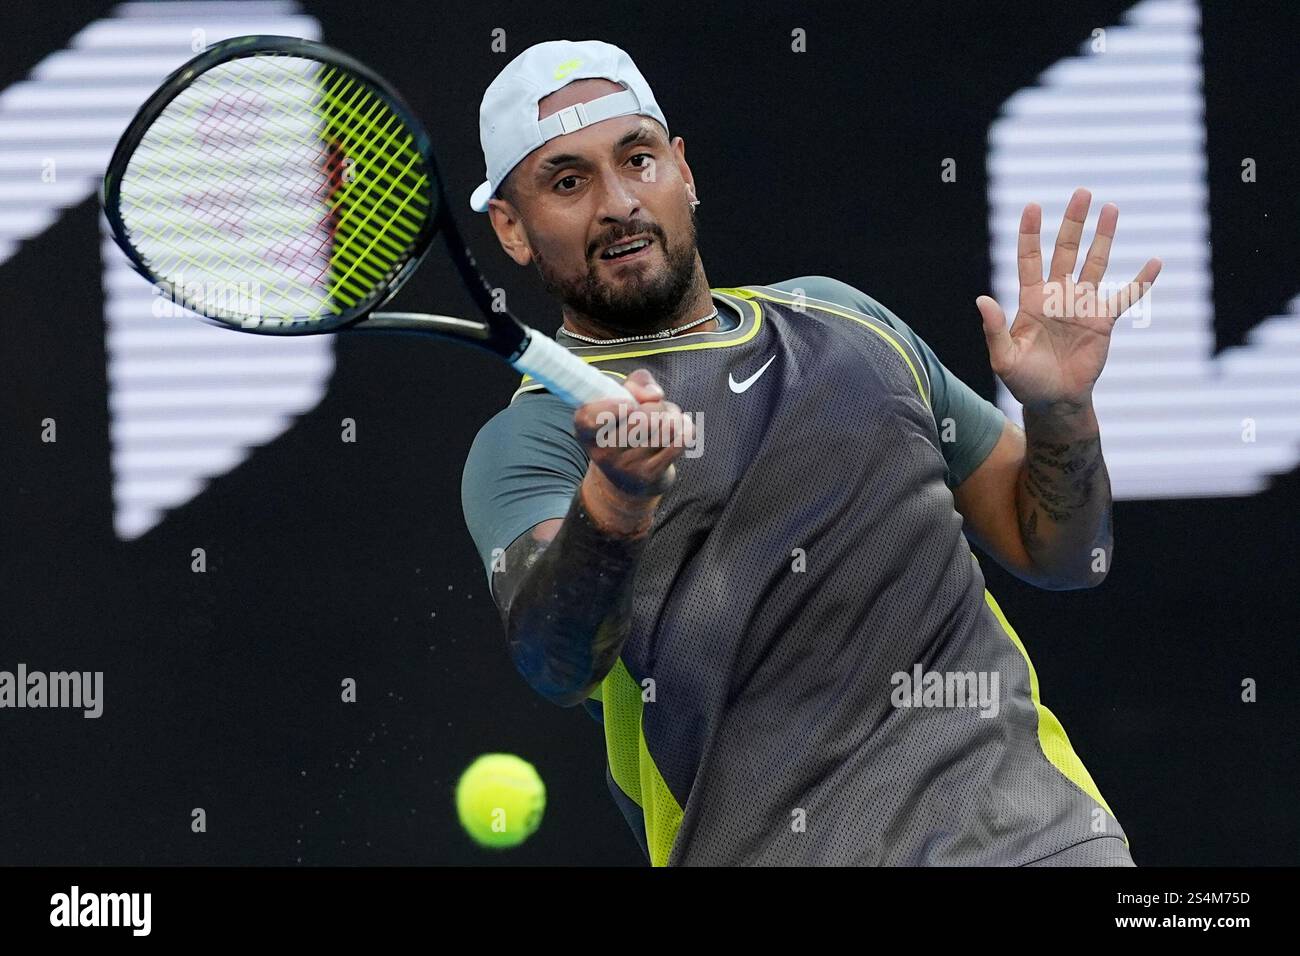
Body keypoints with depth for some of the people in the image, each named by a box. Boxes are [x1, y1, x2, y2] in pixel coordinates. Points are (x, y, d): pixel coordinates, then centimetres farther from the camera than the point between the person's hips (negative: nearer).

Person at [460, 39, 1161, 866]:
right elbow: (553, 663, -18)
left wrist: (1061, 405, 3)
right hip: (776, 846, -3)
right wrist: (614, 500, -37)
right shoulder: (529, 439, 3)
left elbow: (1058, 556, 22)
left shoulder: (837, 316, 18)